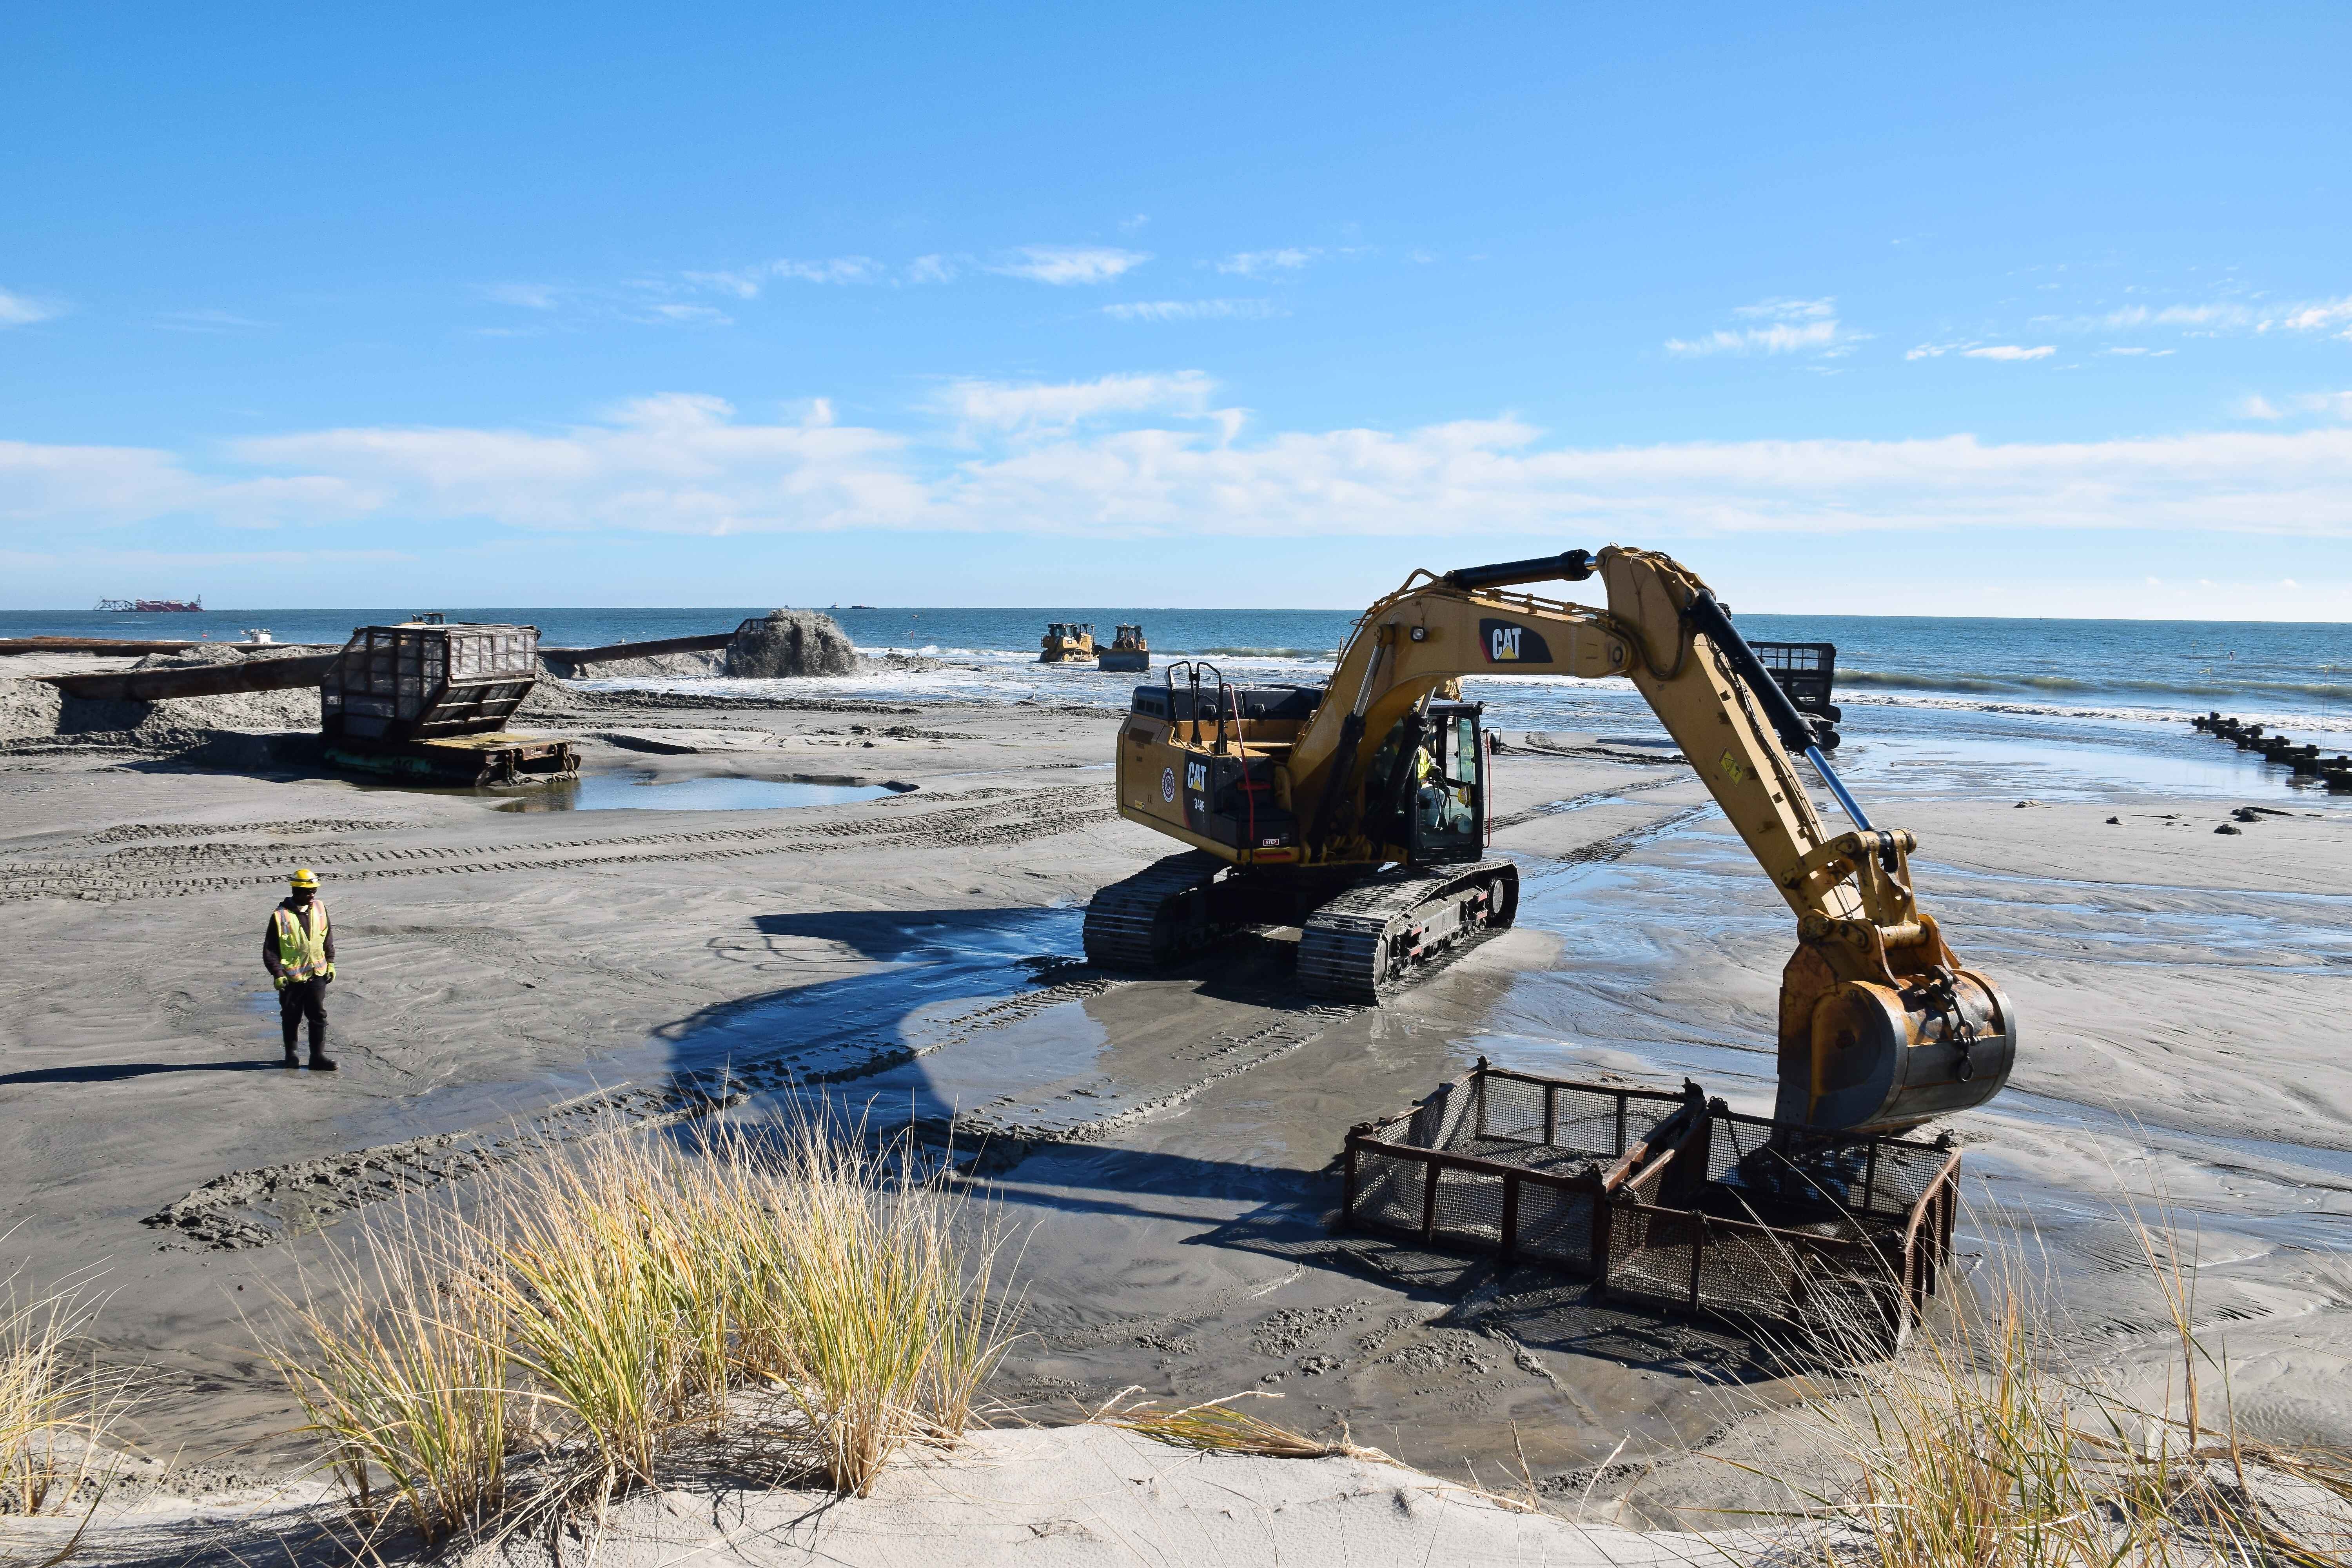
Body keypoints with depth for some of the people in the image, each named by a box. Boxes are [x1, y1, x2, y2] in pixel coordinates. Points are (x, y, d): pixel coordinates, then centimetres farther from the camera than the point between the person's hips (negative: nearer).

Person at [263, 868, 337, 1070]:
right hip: (291, 977, -3)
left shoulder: (320, 909, 1)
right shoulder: (281, 916, -12)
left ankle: (318, 1057, 4)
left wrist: (330, 963, 10)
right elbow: (270, 949, -9)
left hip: (317, 974, 3)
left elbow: (328, 939, 14)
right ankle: (291, 1054, 30)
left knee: (319, 1016, 0)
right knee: (291, 1018, 12)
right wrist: (278, 974, -14)